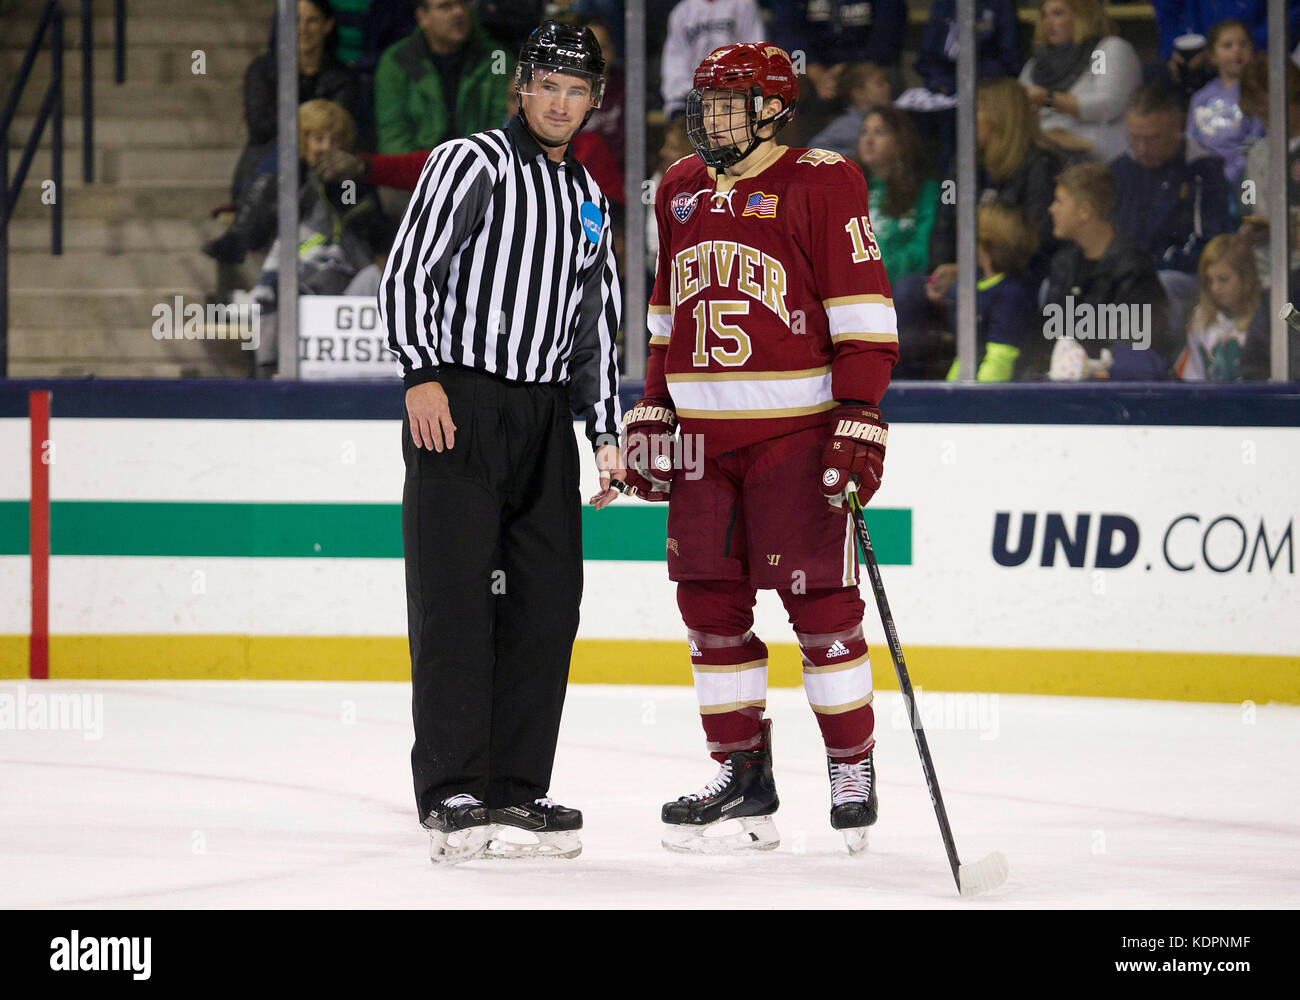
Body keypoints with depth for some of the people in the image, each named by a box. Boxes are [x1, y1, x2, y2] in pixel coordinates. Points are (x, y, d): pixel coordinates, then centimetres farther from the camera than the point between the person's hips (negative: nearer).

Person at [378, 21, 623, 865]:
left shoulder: (588, 201, 18)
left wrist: (606, 433, 16)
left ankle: (515, 791, 10)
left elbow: (595, 324, 23)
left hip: (543, 416, 7)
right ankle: (452, 796, -12)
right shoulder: (471, 164, -3)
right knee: (454, 597, -10)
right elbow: (408, 272, -10)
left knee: (548, 602, 4)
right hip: (457, 403, -7)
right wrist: (423, 372, -21)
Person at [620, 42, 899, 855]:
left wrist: (861, 420, -16)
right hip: (705, 434, 6)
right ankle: (743, 775, 12)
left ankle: (854, 772, 4)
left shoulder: (822, 184, -6)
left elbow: (863, 310, -10)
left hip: (797, 429, -6)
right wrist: (651, 414, 18)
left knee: (820, 603, -5)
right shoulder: (681, 190, 15)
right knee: (711, 603, 4)